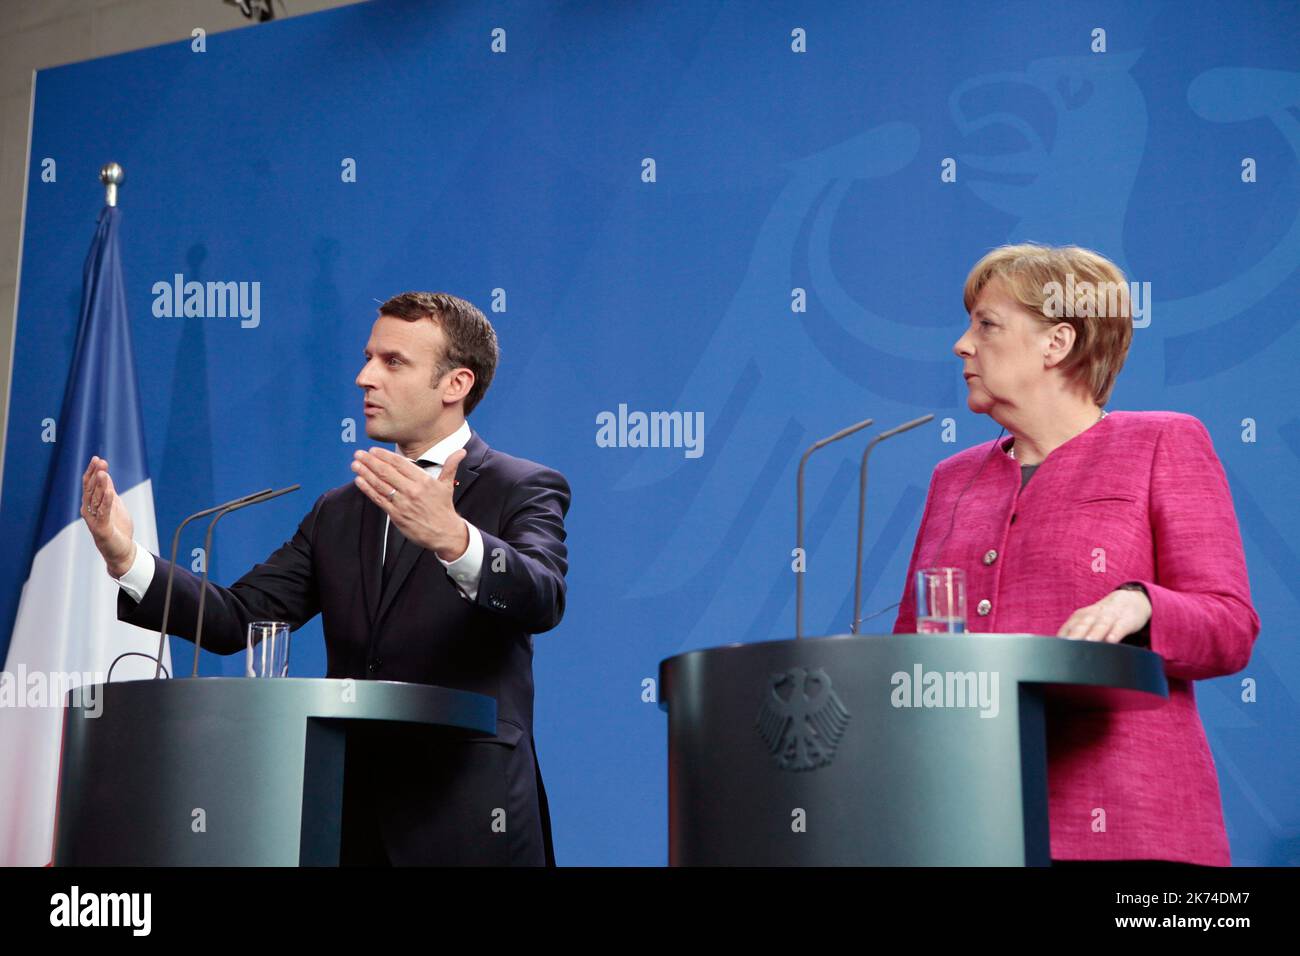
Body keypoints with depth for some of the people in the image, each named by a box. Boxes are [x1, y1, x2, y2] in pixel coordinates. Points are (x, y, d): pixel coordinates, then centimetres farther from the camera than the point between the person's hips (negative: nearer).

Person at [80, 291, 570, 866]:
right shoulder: (337, 512, 16)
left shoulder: (524, 490, -2)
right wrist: (128, 559, -7)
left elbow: (542, 599, -22)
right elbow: (237, 618, 7)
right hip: (349, 818, 5)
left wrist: (452, 538, -40)